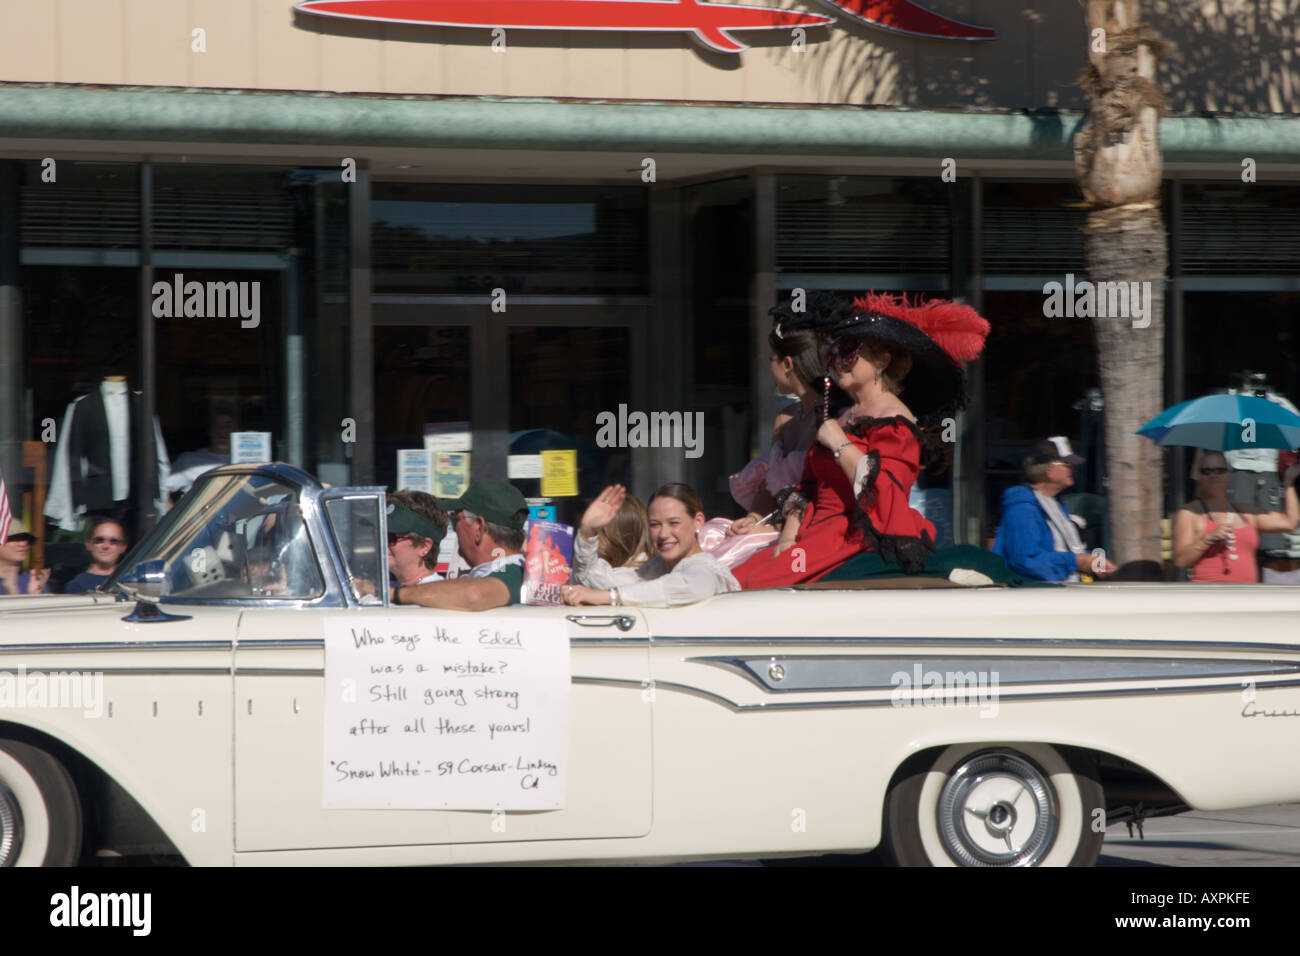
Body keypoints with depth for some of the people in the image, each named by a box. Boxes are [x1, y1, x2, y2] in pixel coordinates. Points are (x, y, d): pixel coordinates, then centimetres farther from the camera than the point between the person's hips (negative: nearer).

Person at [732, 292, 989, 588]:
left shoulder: (895, 422, -4)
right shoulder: (843, 419, 23)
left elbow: (885, 493, -19)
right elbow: (809, 487, 22)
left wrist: (840, 445, -9)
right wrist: (789, 533, 6)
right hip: (819, 535, 9)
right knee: (738, 579, -12)